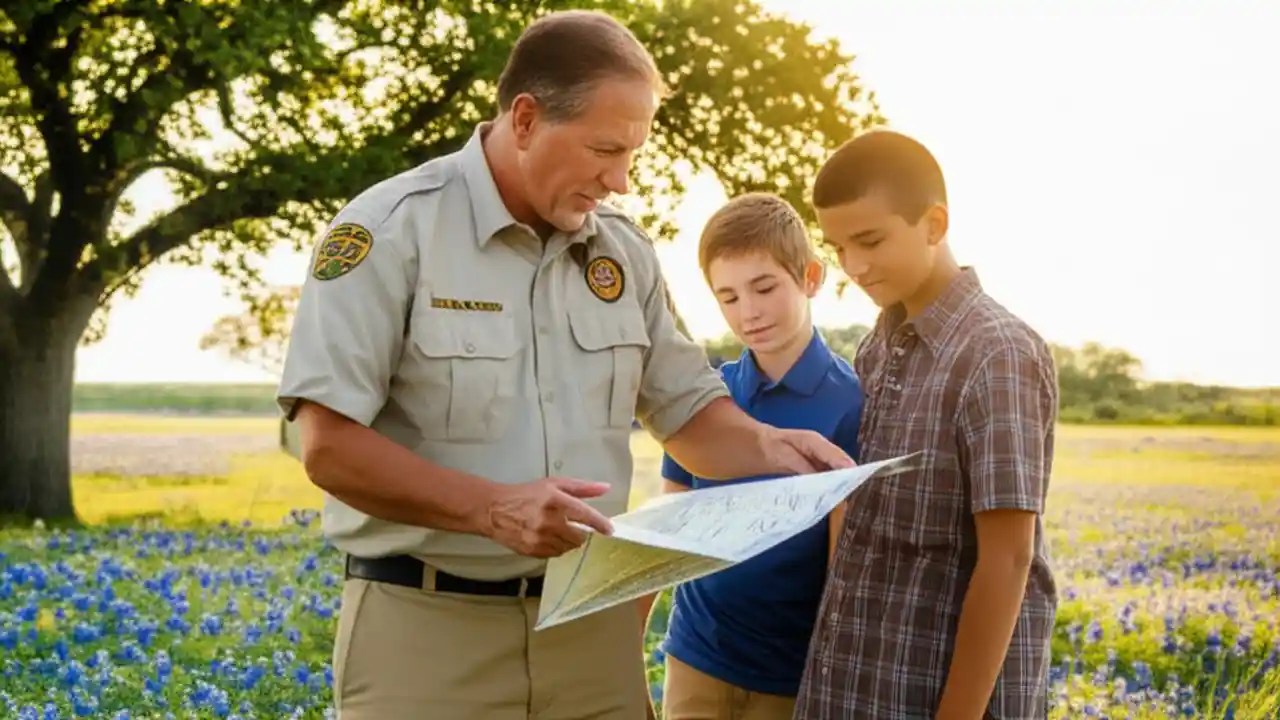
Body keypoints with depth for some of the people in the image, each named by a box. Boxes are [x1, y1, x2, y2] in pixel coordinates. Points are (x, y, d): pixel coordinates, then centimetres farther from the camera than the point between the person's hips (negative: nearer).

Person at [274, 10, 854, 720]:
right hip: (426, 628, -5)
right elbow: (329, 444, -15)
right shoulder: (390, 229, -10)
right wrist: (490, 509, -25)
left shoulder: (624, 250, 7)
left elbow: (688, 407, 15)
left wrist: (766, 445, -6)